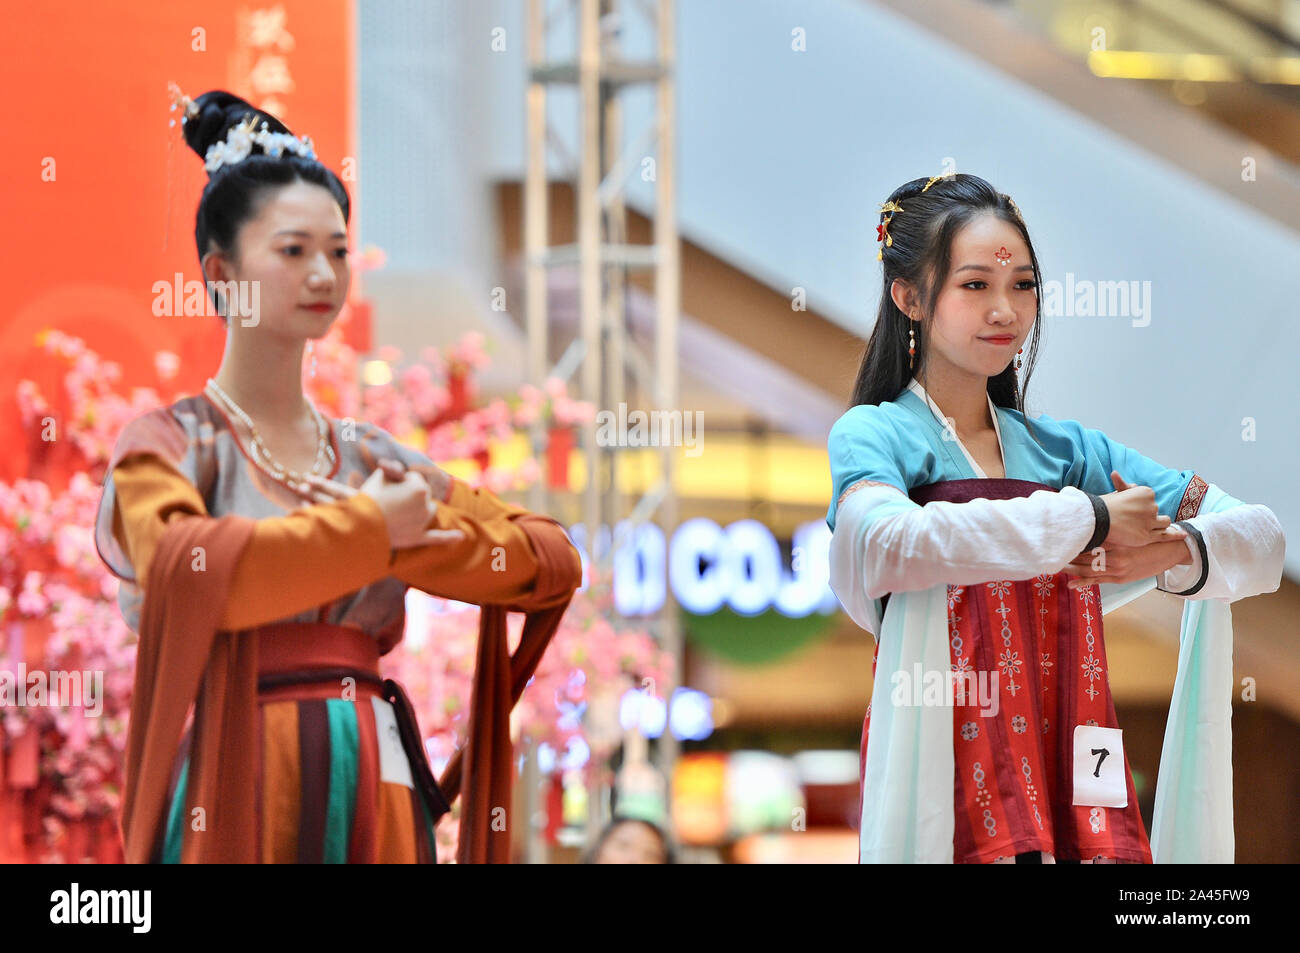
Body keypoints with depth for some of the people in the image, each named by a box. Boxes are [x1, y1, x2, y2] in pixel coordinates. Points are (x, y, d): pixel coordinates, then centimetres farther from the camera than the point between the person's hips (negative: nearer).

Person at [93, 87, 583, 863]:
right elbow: (183, 571, -19)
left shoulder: (374, 458, 17)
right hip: (235, 792, -4)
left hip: (373, 793, 5)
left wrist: (402, 547, -4)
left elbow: (555, 561, 12)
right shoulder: (167, 443, 3)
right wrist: (368, 531, -8)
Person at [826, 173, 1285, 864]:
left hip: (1079, 792, 4)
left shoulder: (1069, 450, 14)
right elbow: (889, 544, -23)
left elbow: (1264, 542, 9)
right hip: (949, 780, -4)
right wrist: (1091, 520, -18)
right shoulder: (872, 435, 1)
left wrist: (1175, 553, -14)